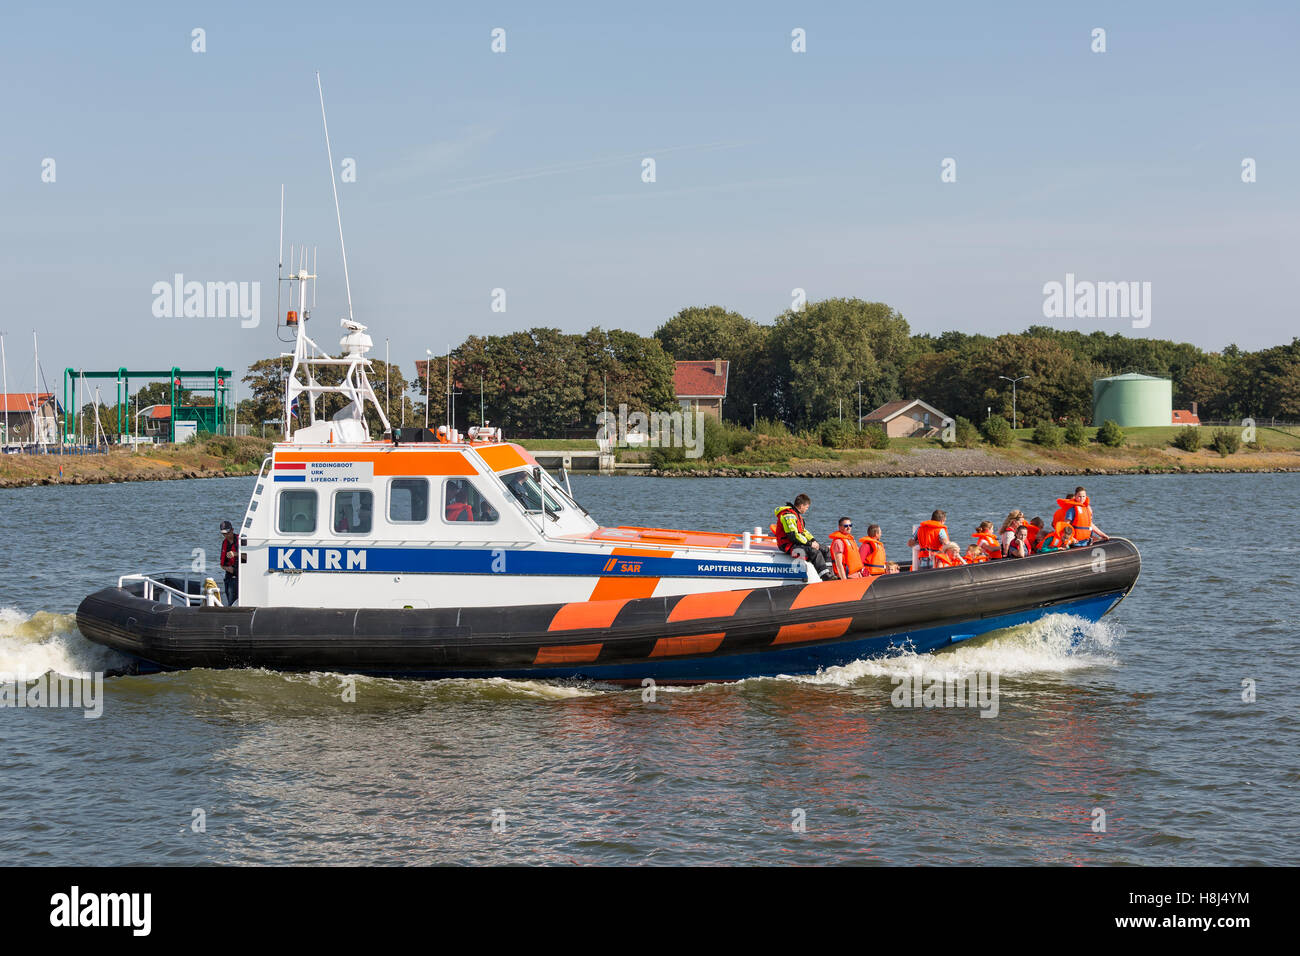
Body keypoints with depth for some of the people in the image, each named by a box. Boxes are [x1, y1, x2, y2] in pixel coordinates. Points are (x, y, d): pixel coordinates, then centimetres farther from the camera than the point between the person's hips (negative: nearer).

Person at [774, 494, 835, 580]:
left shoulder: (797, 514, 16)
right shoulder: (788, 515, -18)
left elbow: (803, 531, 21)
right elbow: (793, 535, -24)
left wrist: (813, 541, 5)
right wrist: (809, 543, -19)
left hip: (797, 543, 11)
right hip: (788, 545, -11)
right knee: (815, 552, -26)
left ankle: (829, 571, 2)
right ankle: (826, 577, -27)